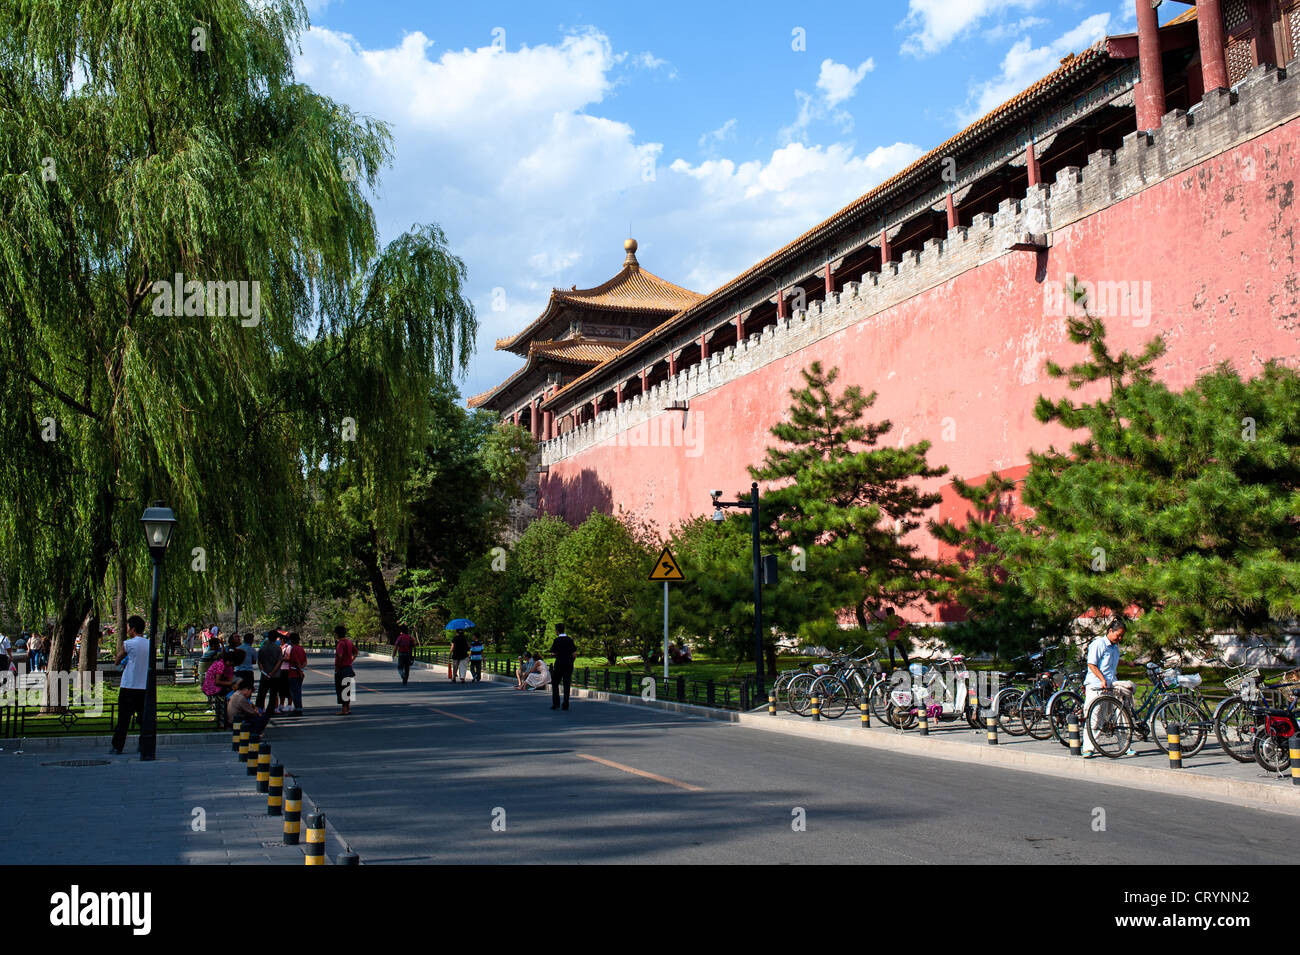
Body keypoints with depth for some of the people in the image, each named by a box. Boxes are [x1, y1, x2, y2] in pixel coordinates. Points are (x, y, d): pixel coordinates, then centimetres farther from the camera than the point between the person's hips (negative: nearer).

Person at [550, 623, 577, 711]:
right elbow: (575, 654, 3)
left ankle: (556, 703, 1)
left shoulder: (556, 640, -10)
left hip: (559, 664, -4)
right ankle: (565, 705, 2)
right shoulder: (570, 640, 4)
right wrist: (571, 662, 14)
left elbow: (553, 654, -12)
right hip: (569, 665, 4)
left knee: (555, 684, 9)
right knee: (566, 685, 5)